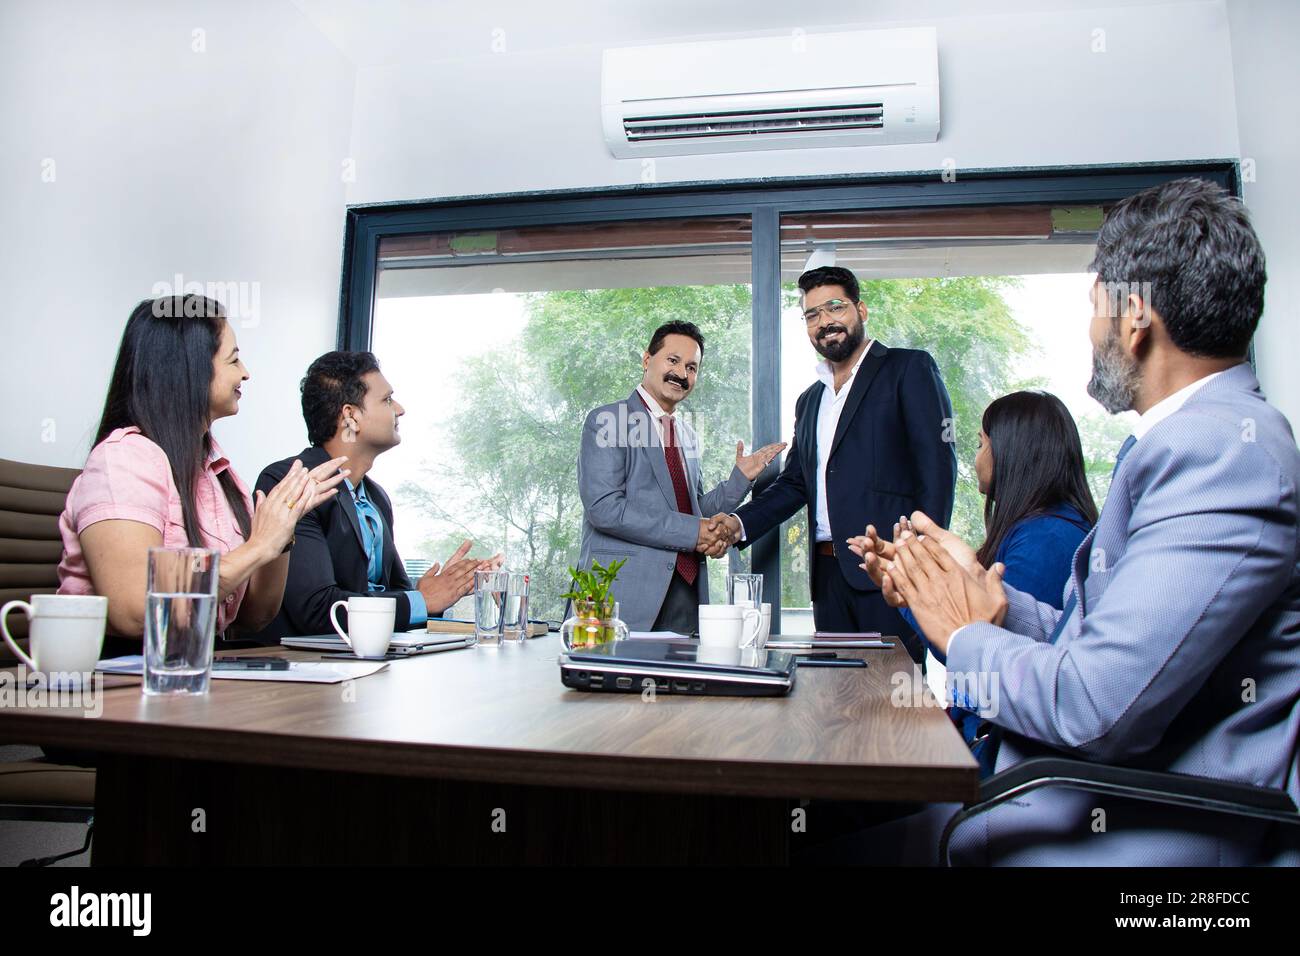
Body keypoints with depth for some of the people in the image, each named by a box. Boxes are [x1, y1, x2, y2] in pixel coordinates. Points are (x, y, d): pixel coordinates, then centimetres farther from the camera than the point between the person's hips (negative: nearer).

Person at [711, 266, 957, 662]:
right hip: (829, 575, 6)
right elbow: (794, 482, 20)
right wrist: (740, 523, 3)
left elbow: (937, 465, -6)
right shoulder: (810, 400, 23)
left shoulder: (909, 369, 2)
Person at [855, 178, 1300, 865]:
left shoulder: (1221, 449, -20)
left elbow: (1097, 706, -26)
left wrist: (964, 635, -10)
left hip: (1157, 835, -8)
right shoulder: (1209, 437, 13)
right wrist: (992, 601, 3)